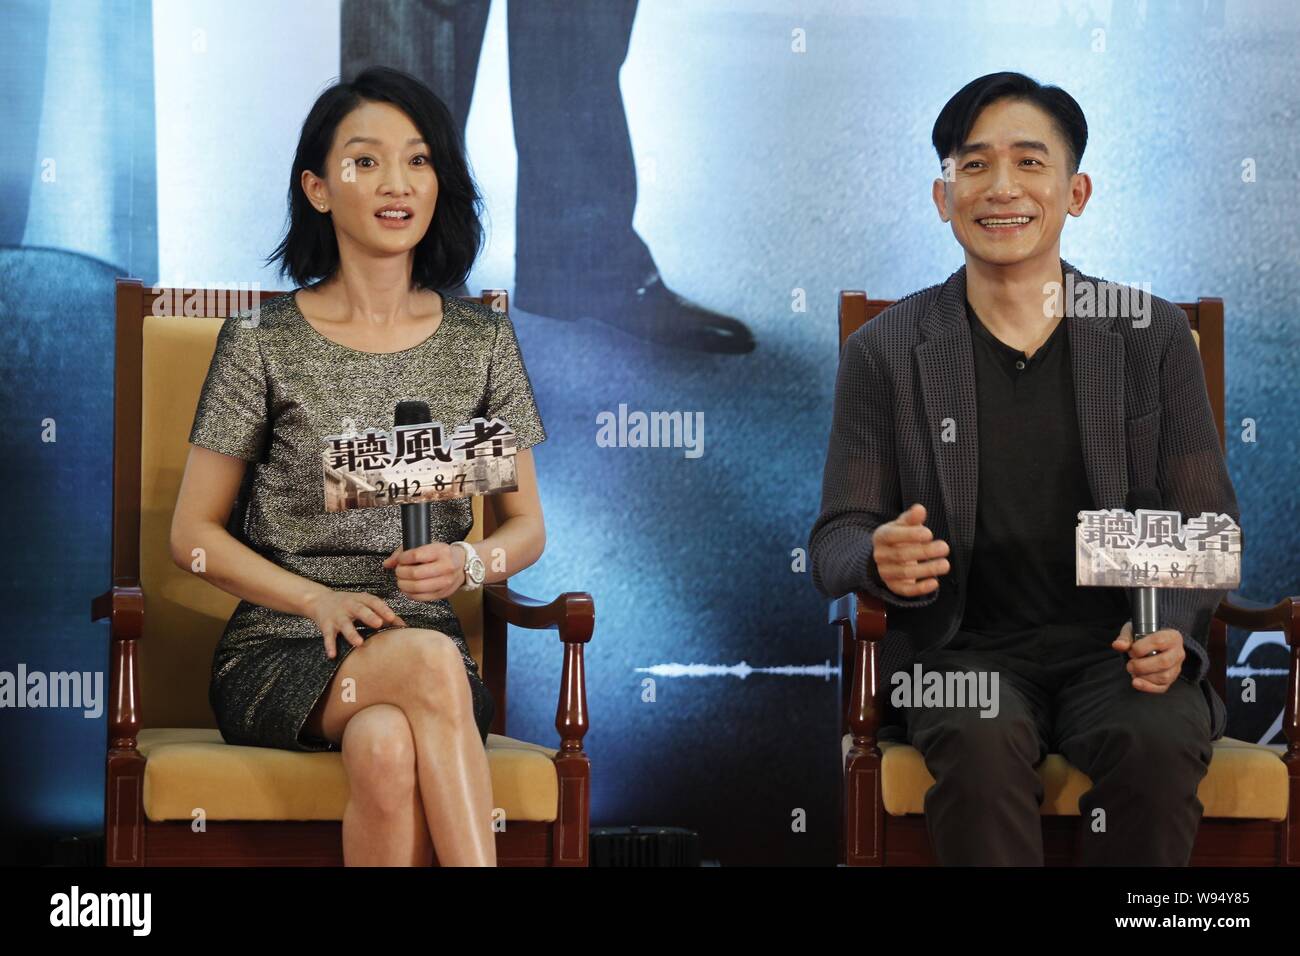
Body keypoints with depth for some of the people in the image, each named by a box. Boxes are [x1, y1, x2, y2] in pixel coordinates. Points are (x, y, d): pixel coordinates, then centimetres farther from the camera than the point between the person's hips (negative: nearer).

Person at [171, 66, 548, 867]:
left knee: (388, 750, -36)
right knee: (428, 661, -36)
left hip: (431, 654, 2)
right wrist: (321, 600, -13)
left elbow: (528, 525, 14)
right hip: (282, 656, -1)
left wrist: (467, 562, -11)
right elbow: (195, 535, 3)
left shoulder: (481, 342, 10)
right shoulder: (264, 342, 2)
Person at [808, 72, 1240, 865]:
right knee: (984, 745, -35)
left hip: (1118, 649, 1)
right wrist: (880, 558, -22)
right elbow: (836, 541, 4)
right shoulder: (885, 352, 5)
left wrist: (1172, 627, -14)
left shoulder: (1154, 338, 7)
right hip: (964, 648, -1)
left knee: (1160, 744, -31)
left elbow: (1206, 525, 8)